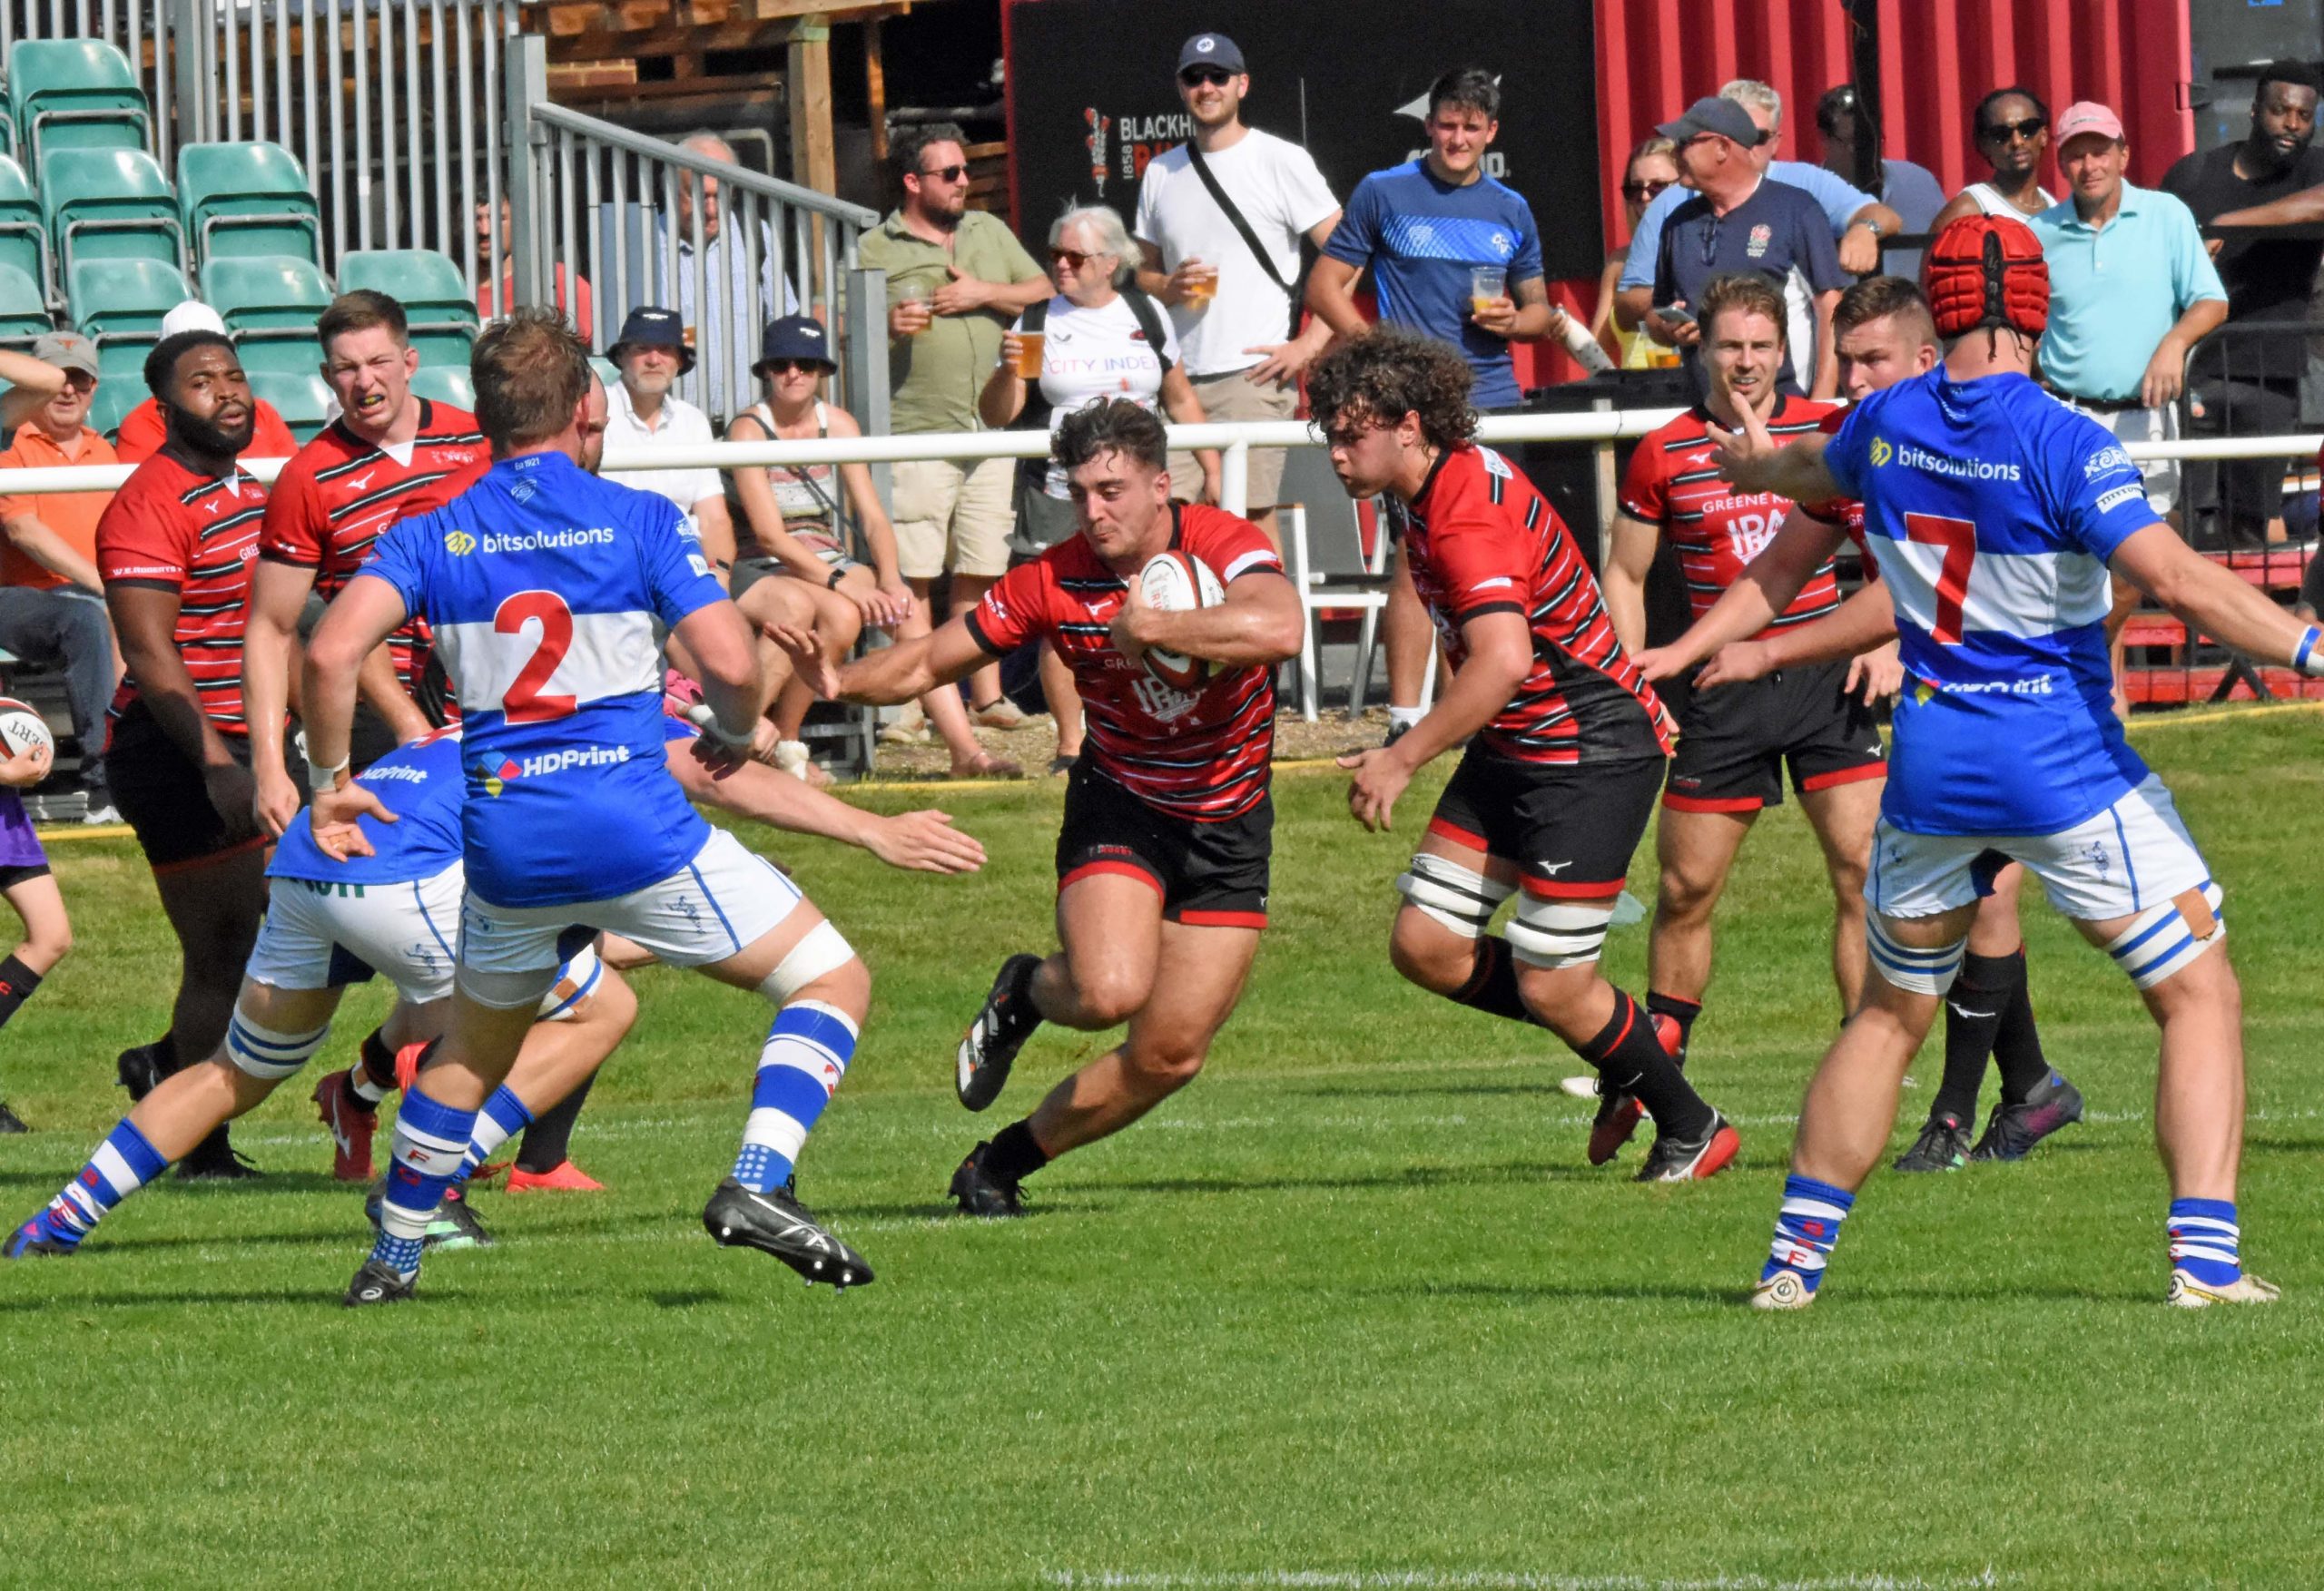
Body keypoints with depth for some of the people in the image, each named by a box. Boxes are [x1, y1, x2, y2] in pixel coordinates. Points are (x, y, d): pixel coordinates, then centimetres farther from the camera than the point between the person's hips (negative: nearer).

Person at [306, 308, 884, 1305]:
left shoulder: (433, 537, 6)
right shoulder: (638, 521, -2)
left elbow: (330, 652, -9)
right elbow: (731, 663, -10)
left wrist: (329, 781, 4)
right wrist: (734, 737, 11)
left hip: (505, 848, 4)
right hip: (637, 835, -4)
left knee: (469, 1050, 28)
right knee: (831, 981, 6)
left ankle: (393, 1255, 30)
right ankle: (756, 1186, -13)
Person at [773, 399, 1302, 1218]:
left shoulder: (1225, 546, -18)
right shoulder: (1054, 581, -11)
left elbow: (1279, 629, -41)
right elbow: (932, 660, -3)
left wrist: (1149, 627, -36)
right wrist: (841, 682, -22)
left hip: (1227, 831, 1)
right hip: (1119, 806, -1)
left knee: (1167, 1058, 0)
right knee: (1109, 991, -28)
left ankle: (1004, 1161, 21)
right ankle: (1024, 993, 8)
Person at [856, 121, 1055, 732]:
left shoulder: (989, 232, 16)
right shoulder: (874, 251, 3)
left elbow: (1043, 293, 13)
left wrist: (984, 293, -2)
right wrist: (884, 325, -17)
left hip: (990, 432, 4)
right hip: (914, 435, -4)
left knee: (981, 572, 5)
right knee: (912, 573, -7)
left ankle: (987, 695, 10)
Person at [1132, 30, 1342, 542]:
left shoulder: (1281, 160, 1)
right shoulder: (1161, 173, 16)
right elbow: (1143, 270, 24)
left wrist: (1310, 344, -10)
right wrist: (1169, 286, 0)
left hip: (1253, 374, -5)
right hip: (1177, 379, 5)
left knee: (1251, 518, -9)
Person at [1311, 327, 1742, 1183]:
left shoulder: (1468, 515, -26)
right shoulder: (1423, 492, 5)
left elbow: (1503, 661, -41)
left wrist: (1404, 758, -37)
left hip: (1593, 751, -10)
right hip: (1512, 751, 10)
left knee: (1550, 985, -6)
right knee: (1425, 944, 3)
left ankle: (1692, 1129, 16)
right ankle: (1631, 1042, 21)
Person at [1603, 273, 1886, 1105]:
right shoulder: (1662, 455, 1)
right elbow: (1623, 575, 10)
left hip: (1824, 681, 0)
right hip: (1723, 691, 0)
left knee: (1865, 867, -9)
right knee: (1685, 885, 3)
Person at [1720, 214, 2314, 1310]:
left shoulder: (1886, 426, 3)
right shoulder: (2061, 443, -15)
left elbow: (1815, 472, 28)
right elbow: (2174, 577, -27)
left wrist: (1756, 464, 52)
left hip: (1930, 763, 5)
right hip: (2067, 766, -5)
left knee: (1890, 1012, 20)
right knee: (2199, 995, 2)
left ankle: (1795, 1257, 18)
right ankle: (2205, 1253, -10)